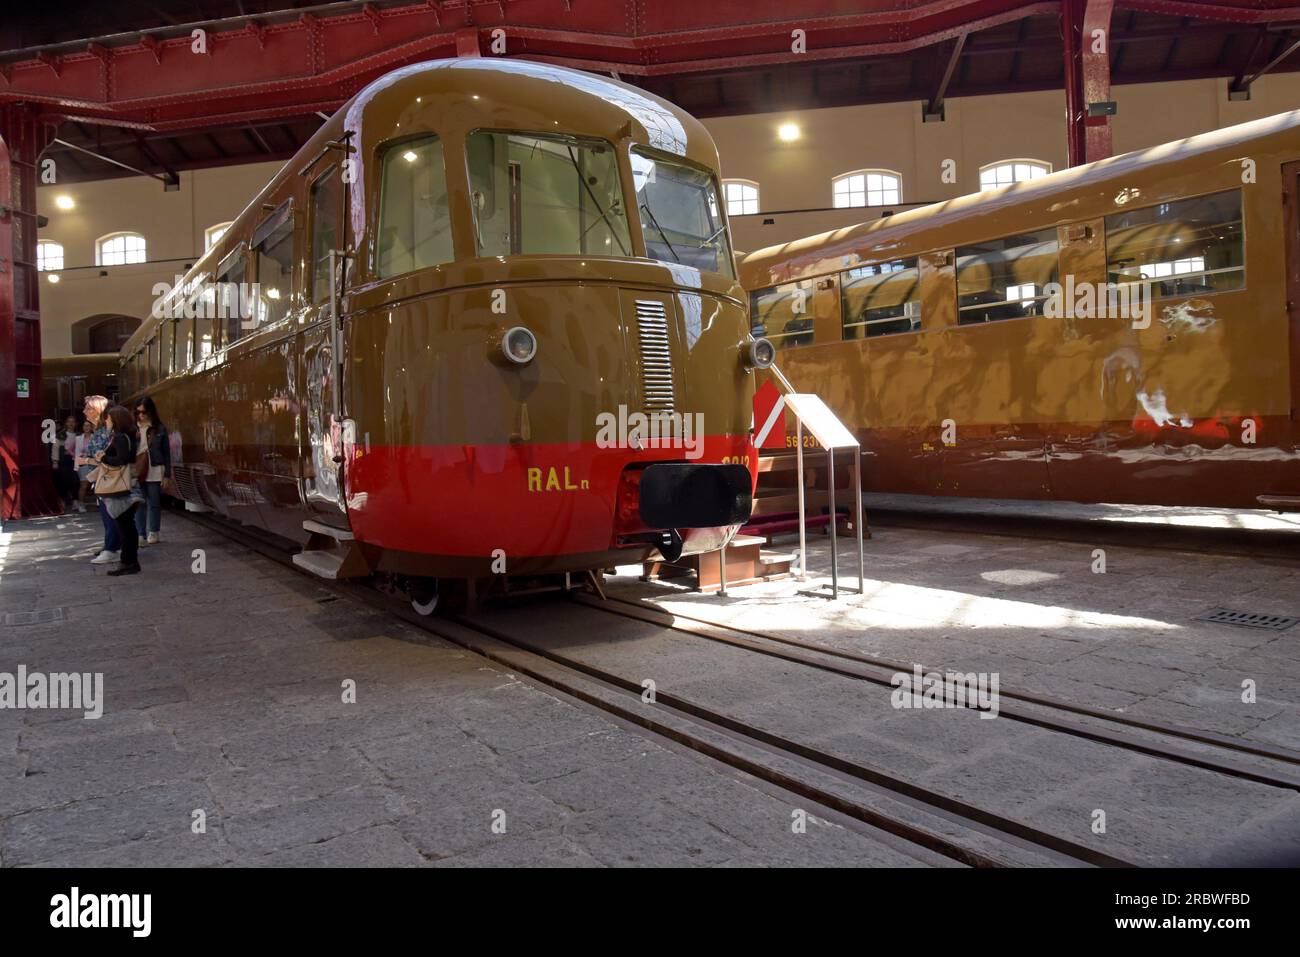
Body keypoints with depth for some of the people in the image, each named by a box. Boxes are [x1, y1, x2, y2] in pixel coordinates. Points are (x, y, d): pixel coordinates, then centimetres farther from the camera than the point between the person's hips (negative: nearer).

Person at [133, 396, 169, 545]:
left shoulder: (160, 428, -1)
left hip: (154, 472, -1)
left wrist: (167, 474, -2)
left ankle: (154, 533, 20)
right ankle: (140, 535, 7)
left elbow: (166, 452, 1)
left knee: (154, 503, 7)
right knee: (139, 504, 3)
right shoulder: (133, 428, 3)